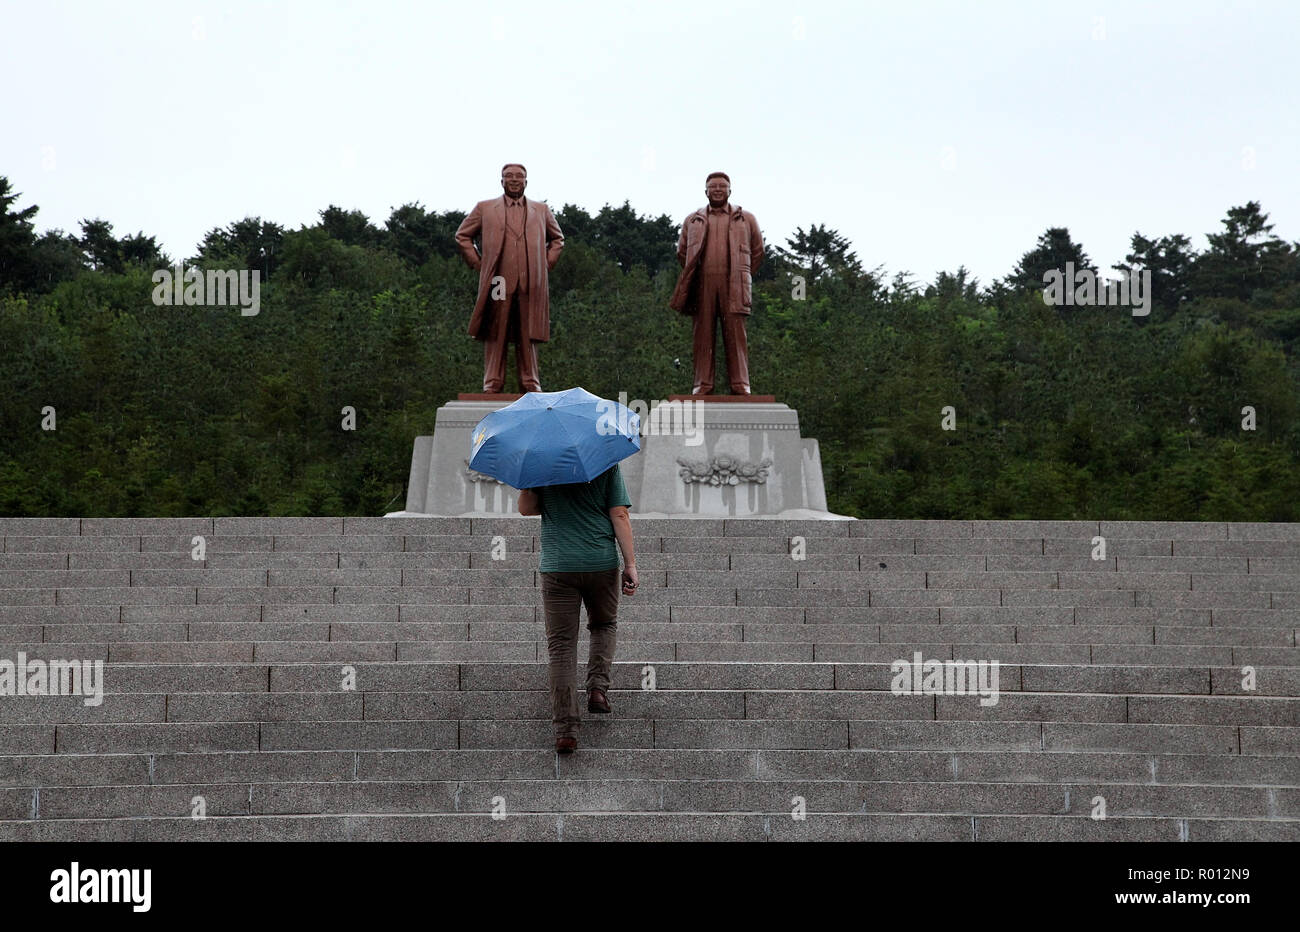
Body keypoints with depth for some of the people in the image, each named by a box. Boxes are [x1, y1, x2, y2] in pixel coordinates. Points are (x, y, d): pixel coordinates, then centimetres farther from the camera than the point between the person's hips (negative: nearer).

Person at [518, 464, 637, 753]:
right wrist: (630, 563, -3)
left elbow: (526, 508, 3)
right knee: (604, 625, 27)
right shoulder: (607, 461, -1)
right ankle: (598, 687, 7)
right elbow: (619, 516, -4)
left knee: (561, 645, 2)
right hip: (602, 563, 1)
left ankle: (565, 729, -3)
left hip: (557, 565, 0)